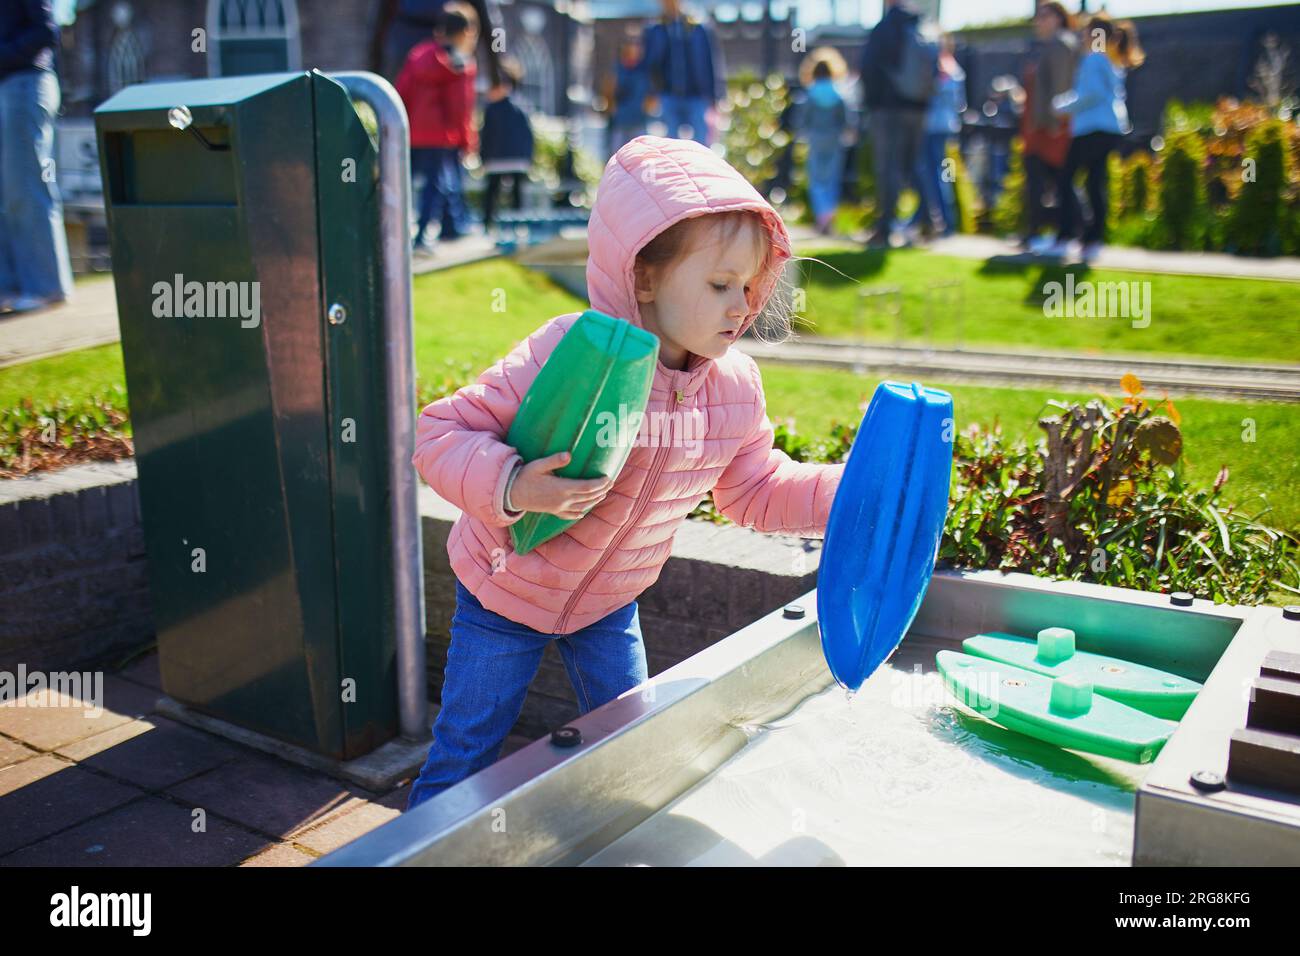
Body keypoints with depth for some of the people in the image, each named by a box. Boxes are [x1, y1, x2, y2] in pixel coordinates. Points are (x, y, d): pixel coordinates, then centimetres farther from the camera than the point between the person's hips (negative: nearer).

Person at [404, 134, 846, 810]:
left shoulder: (735, 386, -12)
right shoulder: (568, 357, -32)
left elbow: (757, 491, 0)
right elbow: (442, 432, -27)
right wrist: (512, 487, -45)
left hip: (610, 602, 5)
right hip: (506, 593, -4)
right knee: (465, 753, 11)